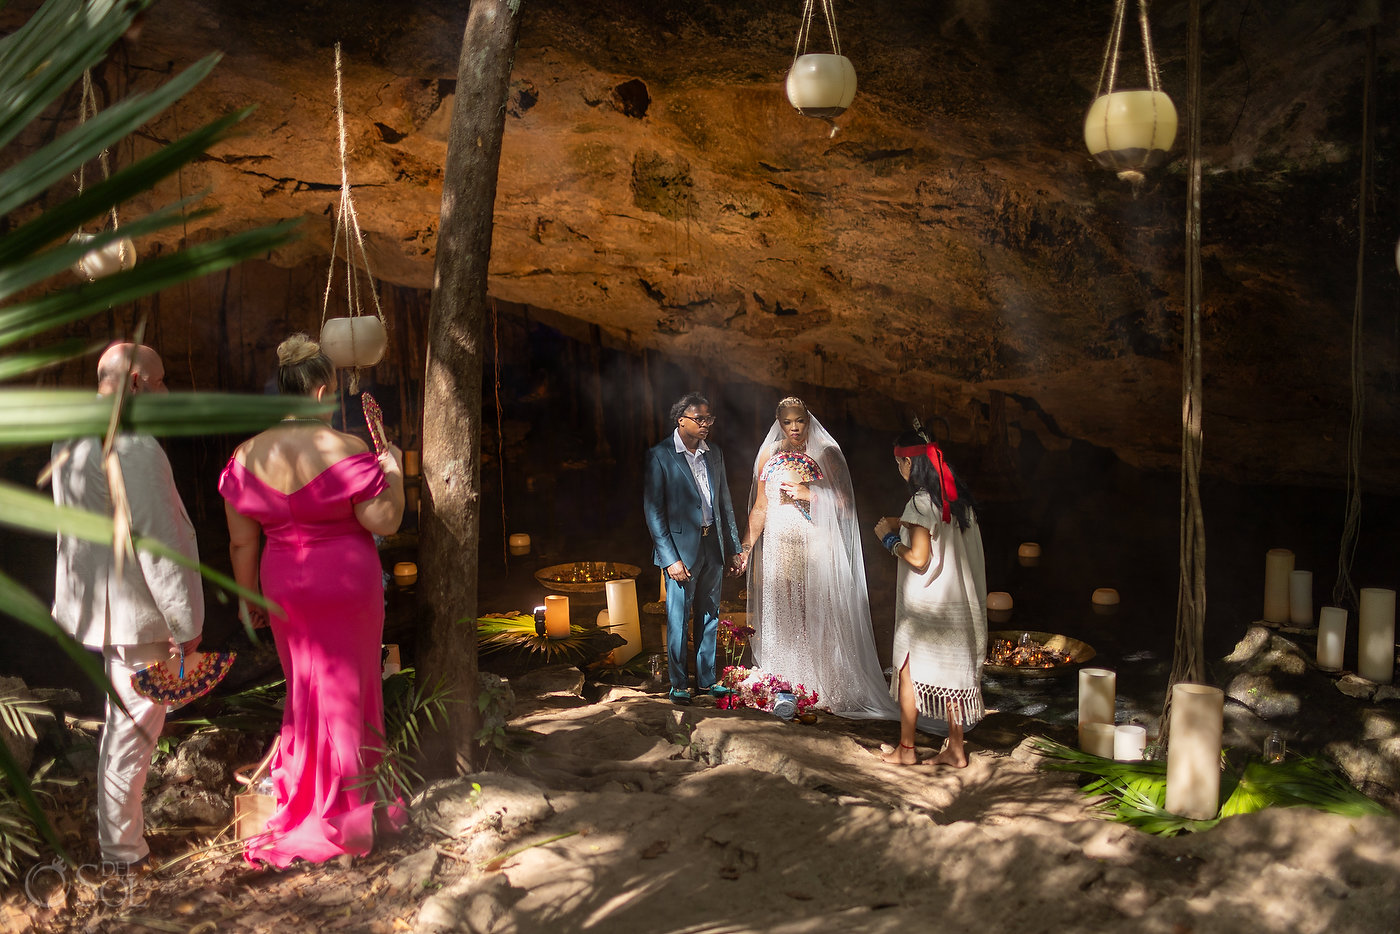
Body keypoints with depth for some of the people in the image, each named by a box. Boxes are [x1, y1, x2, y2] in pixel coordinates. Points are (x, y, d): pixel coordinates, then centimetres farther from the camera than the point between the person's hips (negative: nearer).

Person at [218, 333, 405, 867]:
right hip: (349, 583, -4)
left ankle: (301, 796, 32)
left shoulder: (248, 457, -5)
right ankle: (344, 809, 24)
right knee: (347, 689, 12)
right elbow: (384, 522, -17)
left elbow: (241, 542, -1)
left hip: (285, 585, 4)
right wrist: (393, 469, -4)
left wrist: (248, 598, 11)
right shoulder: (345, 450, -18)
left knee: (305, 687, 20)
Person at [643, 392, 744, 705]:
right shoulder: (660, 456, -9)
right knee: (678, 619, 2)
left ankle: (707, 678, 25)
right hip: (681, 549, -5)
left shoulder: (714, 453, 9)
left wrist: (733, 548, 11)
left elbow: (725, 503, 14)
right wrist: (670, 559, -16)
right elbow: (653, 511, -11)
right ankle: (679, 683, 16)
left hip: (713, 546, 5)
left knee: (709, 617, 13)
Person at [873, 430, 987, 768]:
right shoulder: (957, 498, 6)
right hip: (957, 600, 7)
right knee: (953, 670, 12)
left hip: (925, 603, -7)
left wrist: (890, 539, -5)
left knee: (909, 671, 6)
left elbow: (918, 558, -20)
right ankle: (955, 749, 17)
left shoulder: (921, 503, -19)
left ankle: (906, 749, 13)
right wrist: (902, 526, 15)